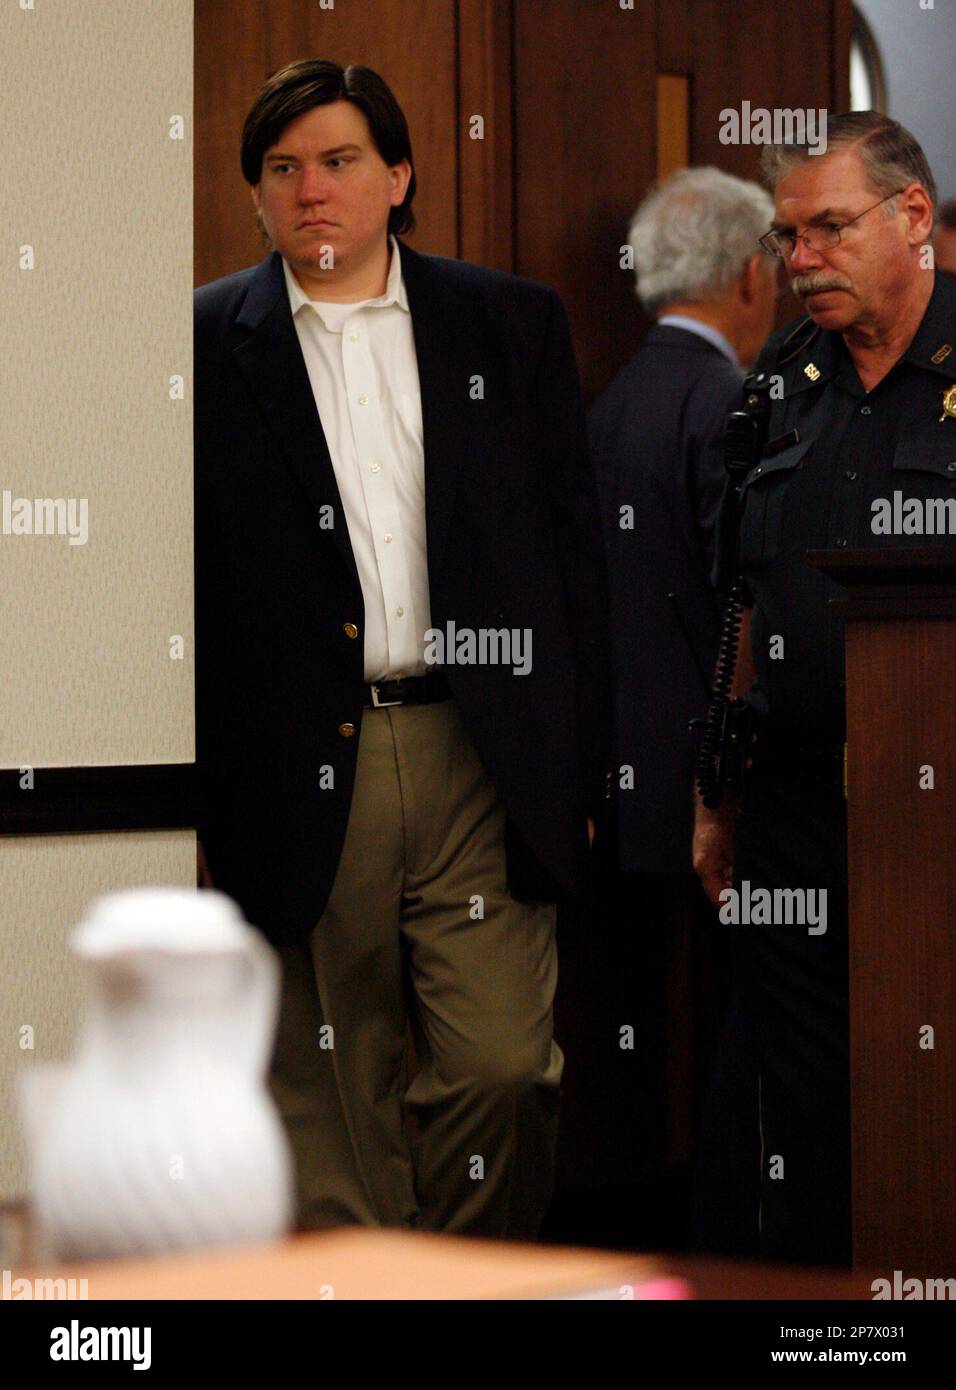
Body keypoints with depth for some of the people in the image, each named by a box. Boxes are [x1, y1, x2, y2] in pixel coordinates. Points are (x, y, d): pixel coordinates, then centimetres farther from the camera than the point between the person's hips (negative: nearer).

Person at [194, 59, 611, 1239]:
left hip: (478, 756, 1)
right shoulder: (208, 342, 5)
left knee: (506, 1067, -5)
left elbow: (574, 544, 10)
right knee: (332, 1092, 6)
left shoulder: (514, 323, 10)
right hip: (299, 777, -1)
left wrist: (579, 755, 4)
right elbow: (186, 576, 4)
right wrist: (192, 788, -2)